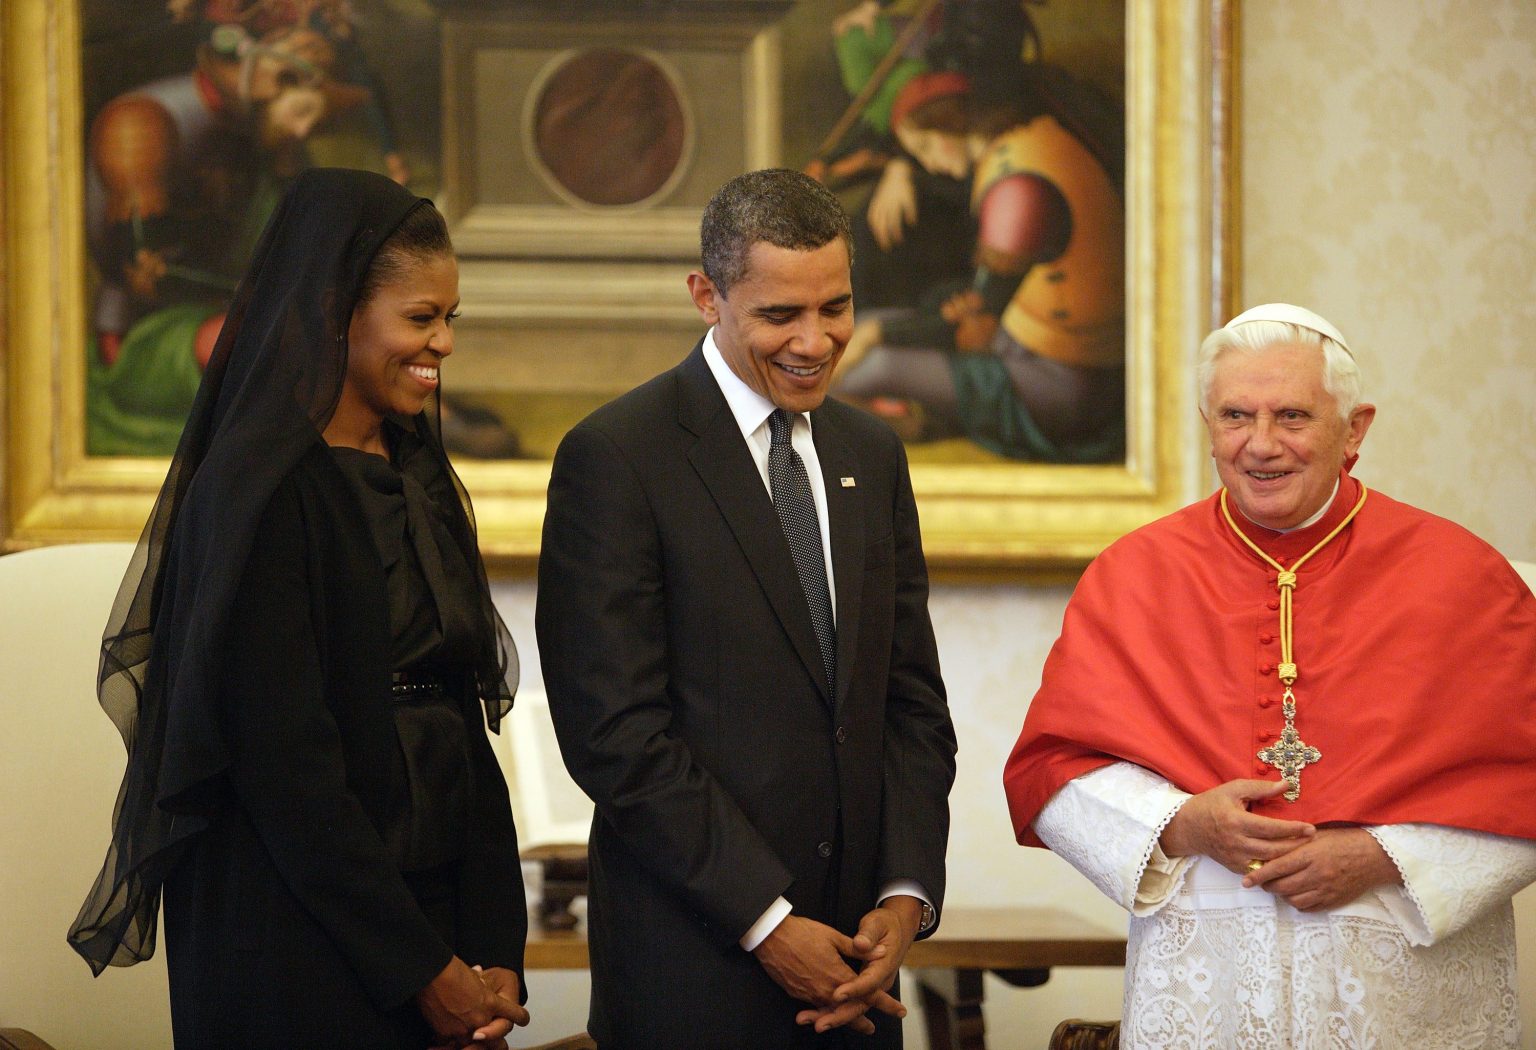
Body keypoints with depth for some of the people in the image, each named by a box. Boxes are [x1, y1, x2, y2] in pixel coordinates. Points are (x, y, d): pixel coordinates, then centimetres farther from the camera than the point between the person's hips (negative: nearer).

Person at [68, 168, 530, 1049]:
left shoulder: (418, 476, 11)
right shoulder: (262, 490, -13)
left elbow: (463, 721, 8)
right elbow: (284, 761, -17)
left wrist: (496, 952, -1)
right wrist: (420, 968, -15)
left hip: (430, 903, 7)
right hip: (301, 949, -7)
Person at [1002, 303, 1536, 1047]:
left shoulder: (1465, 579, -1)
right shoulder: (1132, 577, 3)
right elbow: (1046, 773, 2)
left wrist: (1383, 858, -15)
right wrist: (1182, 825, -14)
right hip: (1199, 983, 1)